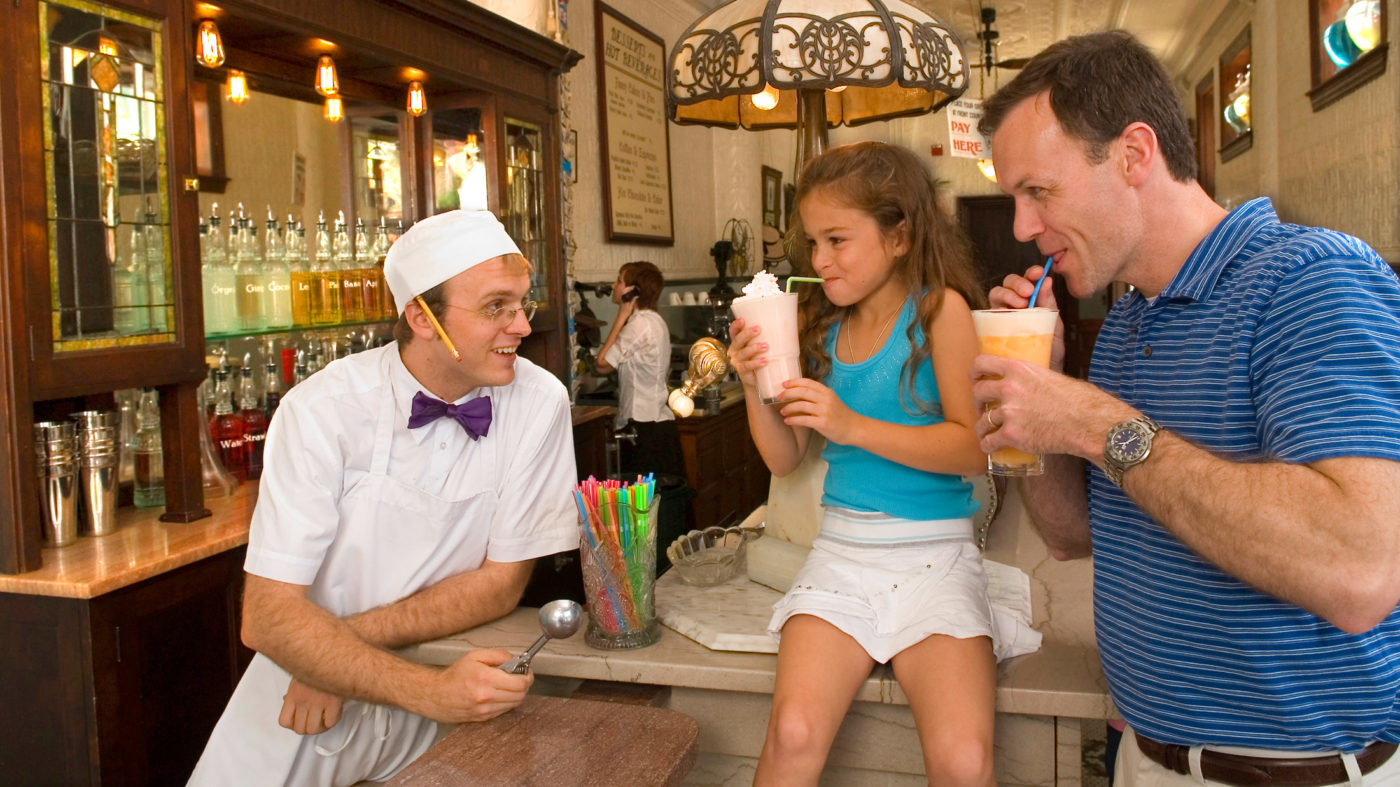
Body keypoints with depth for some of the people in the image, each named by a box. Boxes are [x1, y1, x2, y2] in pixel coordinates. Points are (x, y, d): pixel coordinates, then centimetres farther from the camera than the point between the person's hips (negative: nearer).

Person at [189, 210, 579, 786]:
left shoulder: (538, 403, -12)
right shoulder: (320, 409, -14)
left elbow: (502, 582, -6)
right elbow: (268, 617, -17)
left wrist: (349, 641, -15)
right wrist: (428, 689, -29)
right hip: (303, 701, -2)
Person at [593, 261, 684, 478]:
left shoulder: (640, 324, -15)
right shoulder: (654, 320, 15)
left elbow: (603, 364, -13)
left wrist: (622, 316, -9)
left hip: (645, 427, -10)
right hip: (660, 421, 10)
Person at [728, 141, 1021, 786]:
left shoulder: (940, 308, -3)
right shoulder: (819, 326, 9)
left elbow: (975, 448, -12)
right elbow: (784, 459, 13)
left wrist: (851, 426, -17)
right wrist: (755, 388, -5)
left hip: (936, 552, -3)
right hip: (840, 551, 3)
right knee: (793, 735, -20)